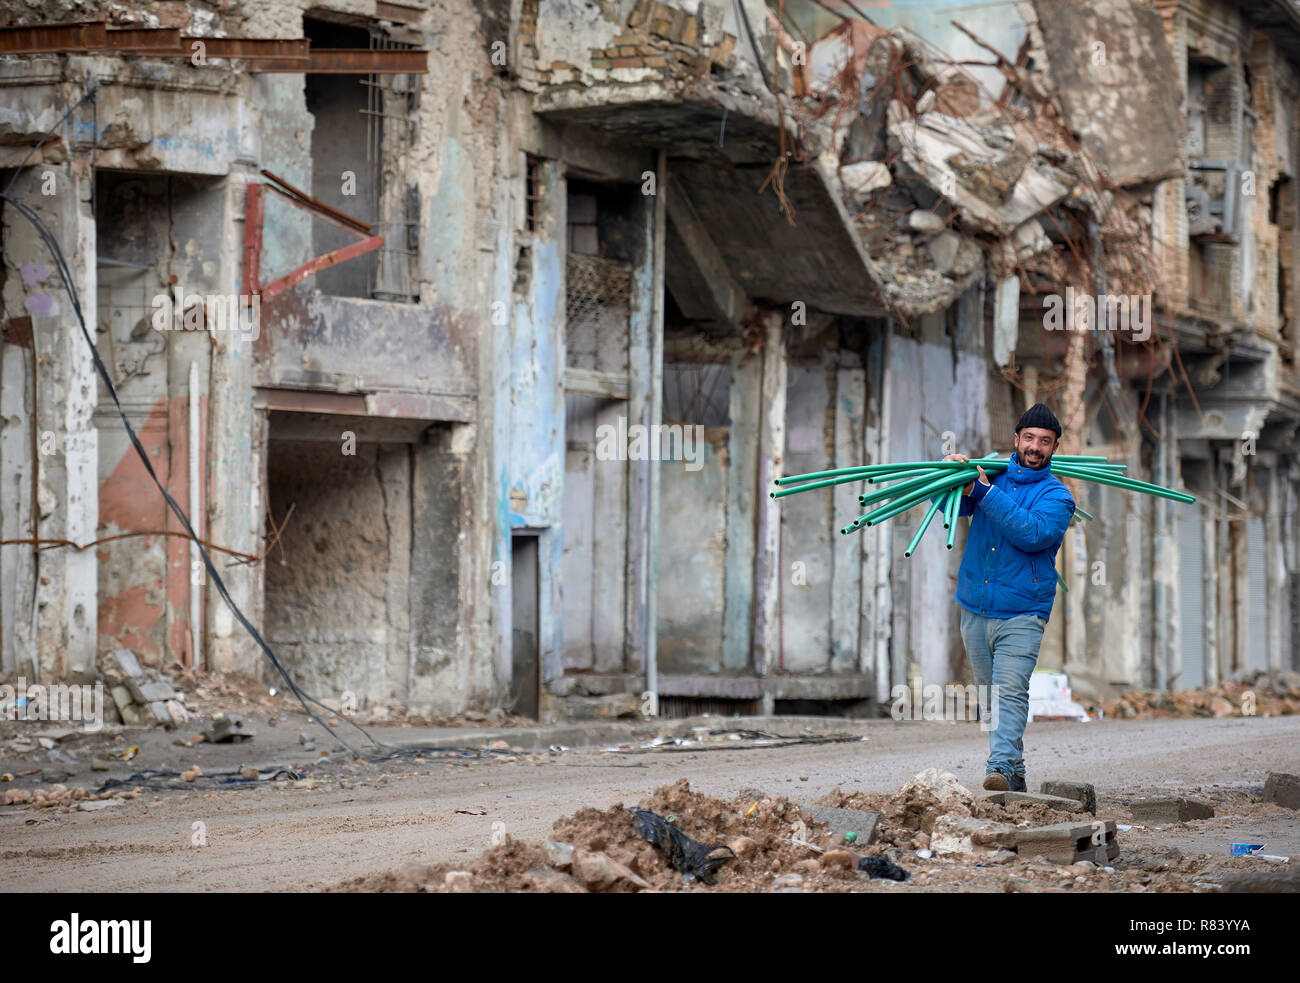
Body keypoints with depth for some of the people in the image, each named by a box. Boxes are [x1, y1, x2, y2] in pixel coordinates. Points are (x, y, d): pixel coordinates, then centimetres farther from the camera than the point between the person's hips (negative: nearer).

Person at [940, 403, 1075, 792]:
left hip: (1021, 614, -5)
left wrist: (985, 491, -21)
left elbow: (1031, 533, -19)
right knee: (989, 697, 8)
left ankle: (1001, 767, -29)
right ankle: (1015, 773, 17)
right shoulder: (991, 475, 11)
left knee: (1010, 692, -19)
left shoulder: (1056, 495, -2)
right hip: (975, 610, 5)